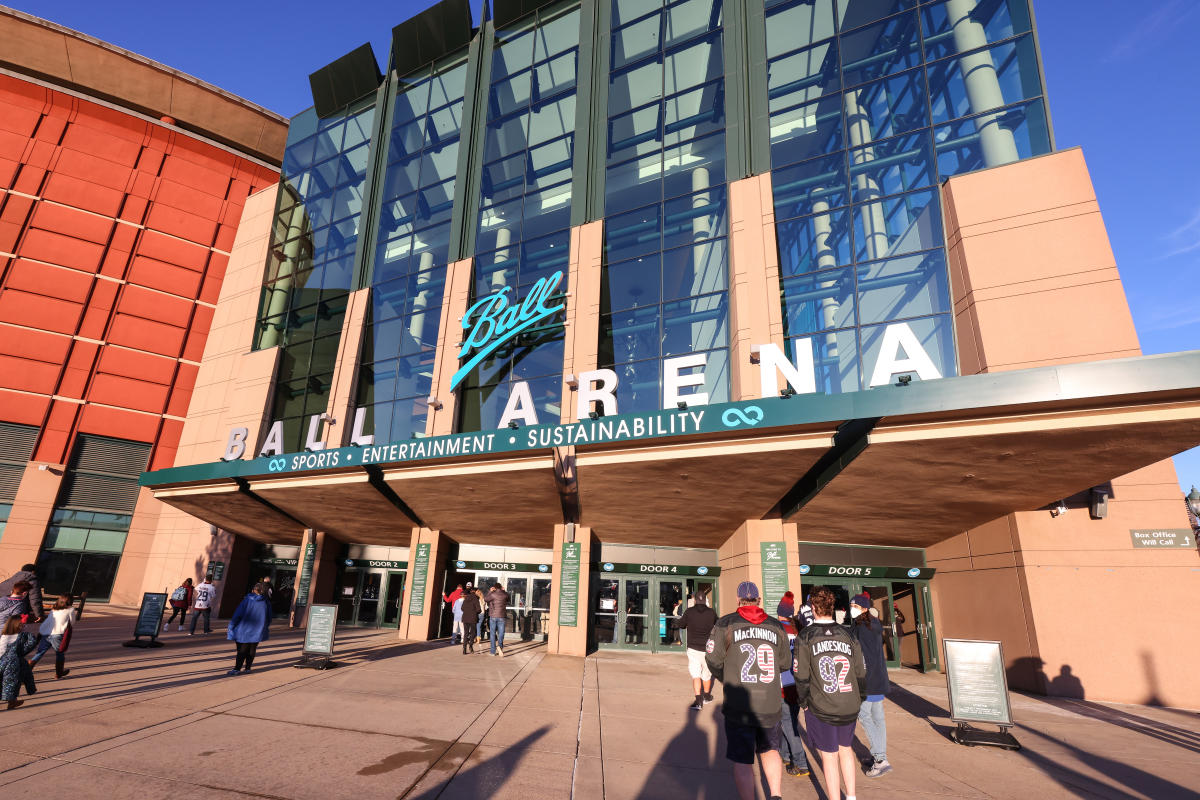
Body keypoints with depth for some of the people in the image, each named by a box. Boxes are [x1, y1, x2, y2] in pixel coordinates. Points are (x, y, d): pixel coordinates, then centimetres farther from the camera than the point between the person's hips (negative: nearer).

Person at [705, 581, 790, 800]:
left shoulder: (725, 624, -6)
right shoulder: (776, 627, 3)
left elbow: (713, 659, -5)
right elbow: (783, 661, 10)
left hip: (738, 706, -3)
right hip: (771, 705, 3)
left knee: (742, 762, 9)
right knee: (770, 750, 25)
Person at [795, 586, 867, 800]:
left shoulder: (805, 637, -10)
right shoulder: (848, 636, 0)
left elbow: (802, 677, -10)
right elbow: (861, 674, 4)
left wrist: (804, 703, 4)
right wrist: (857, 701, 17)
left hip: (821, 710, -4)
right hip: (850, 708, 4)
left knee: (829, 757, 10)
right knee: (845, 748, 26)